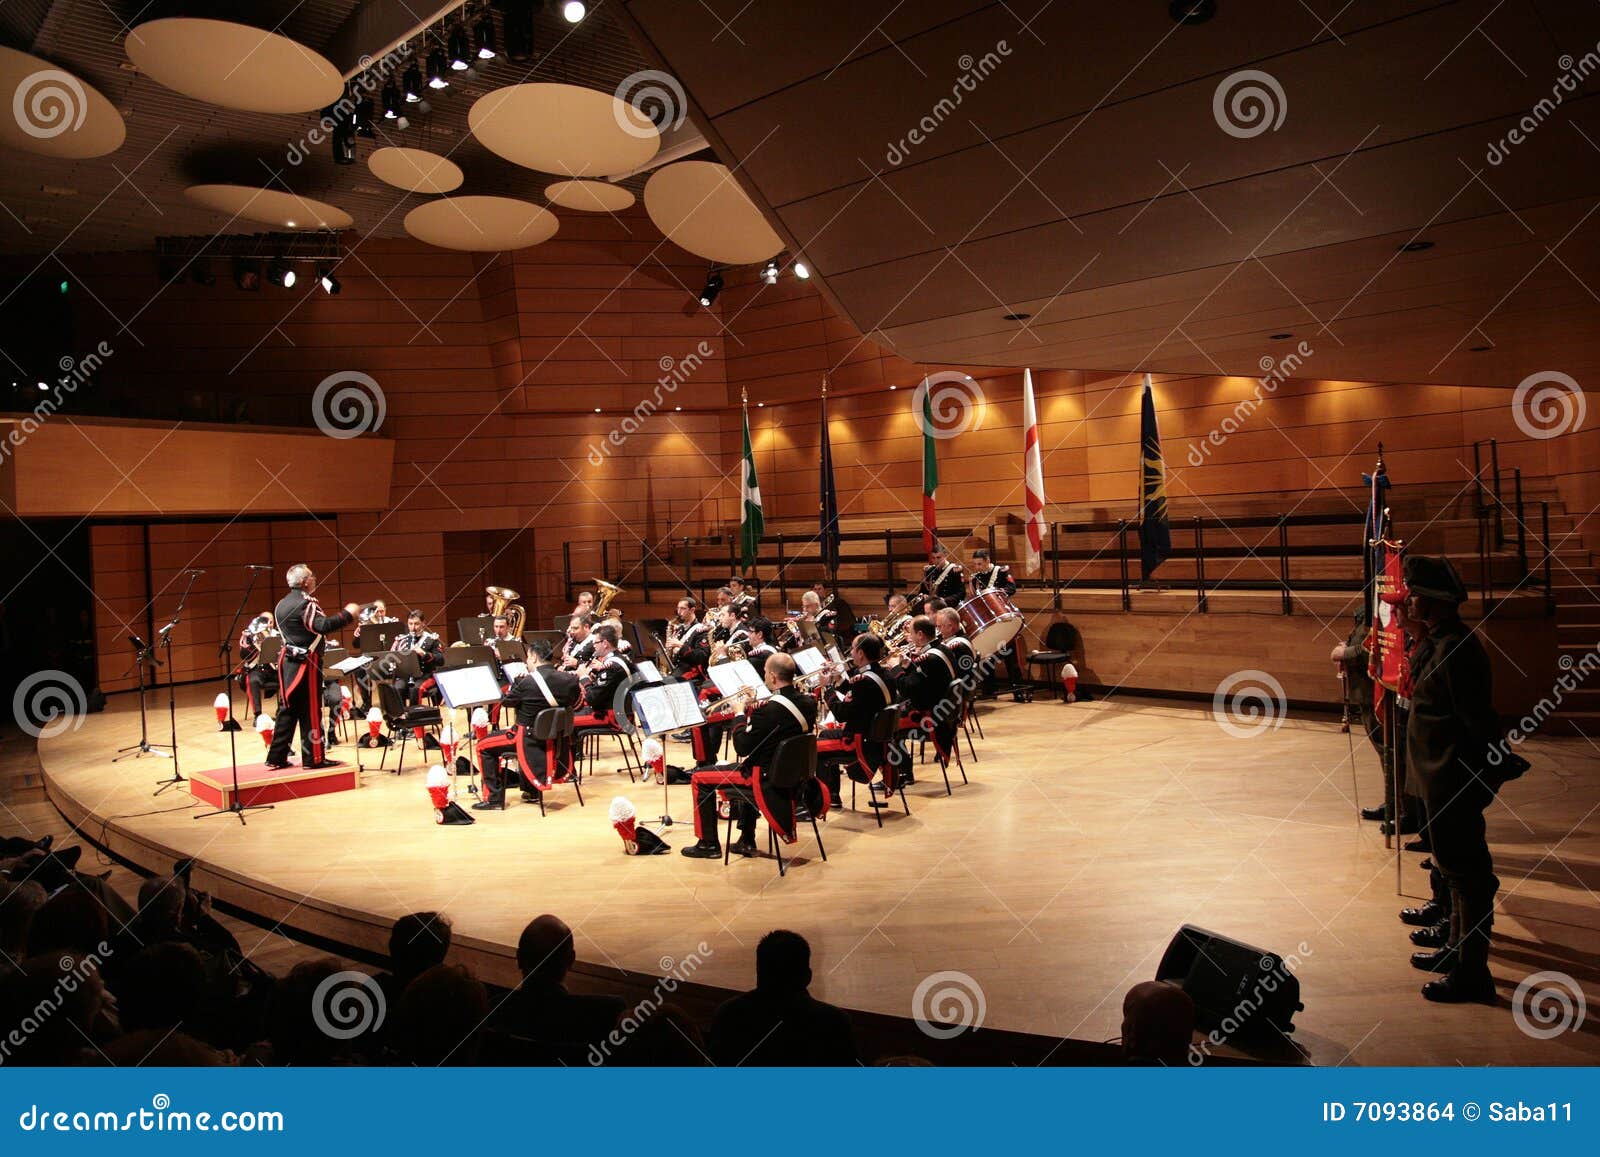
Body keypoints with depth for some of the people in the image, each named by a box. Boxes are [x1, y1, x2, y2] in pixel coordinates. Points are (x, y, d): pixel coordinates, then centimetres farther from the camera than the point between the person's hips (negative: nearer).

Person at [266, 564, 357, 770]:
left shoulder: (281, 605, 14)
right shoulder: (306, 603, -15)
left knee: (287, 709, 12)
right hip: (306, 663, -9)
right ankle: (313, 758, 3)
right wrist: (347, 614, -22)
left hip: (287, 661, 9)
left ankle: (277, 757, 14)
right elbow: (322, 626, -29)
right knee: (310, 711, -2)